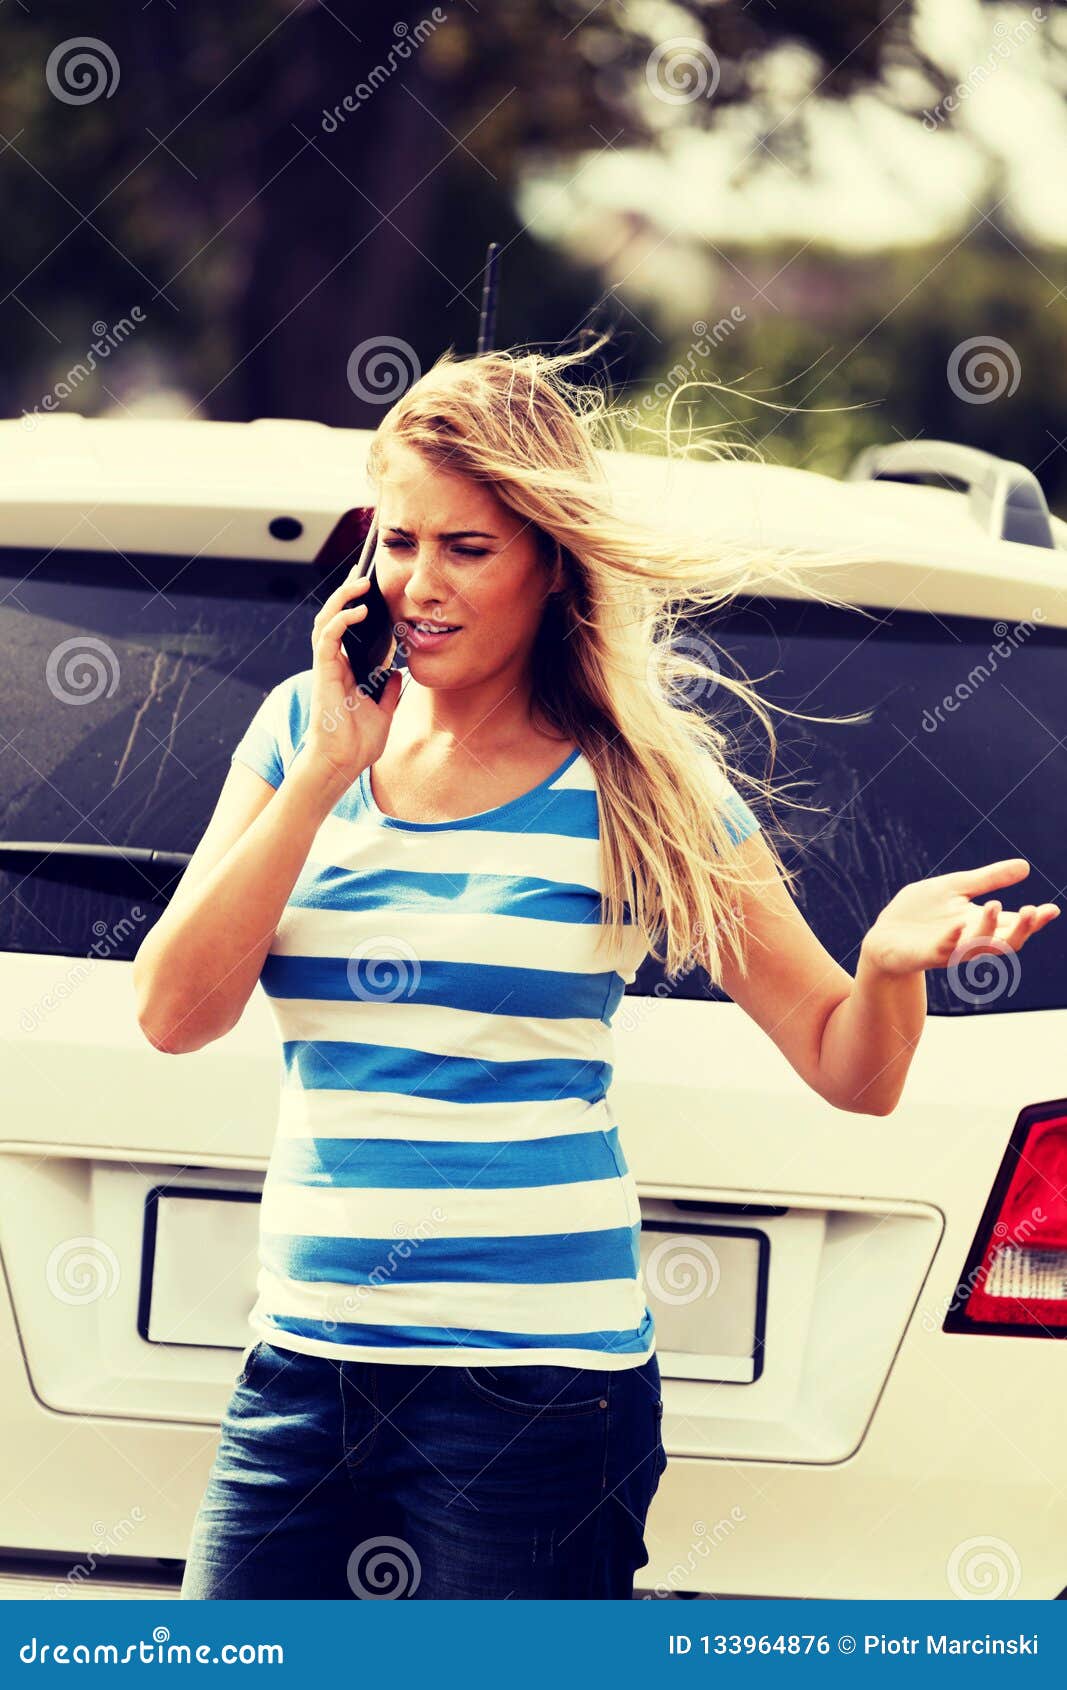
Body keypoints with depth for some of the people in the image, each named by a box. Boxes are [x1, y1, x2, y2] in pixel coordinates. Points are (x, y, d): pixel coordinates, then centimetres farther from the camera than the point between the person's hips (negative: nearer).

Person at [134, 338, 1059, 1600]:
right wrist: (325, 775, -9)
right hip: (305, 1368, 3)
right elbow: (175, 1013, -2)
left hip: (536, 1394, -3)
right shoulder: (301, 731, 7)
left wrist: (892, 963, -24)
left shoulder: (630, 787, -3)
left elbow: (850, 1069, -1)